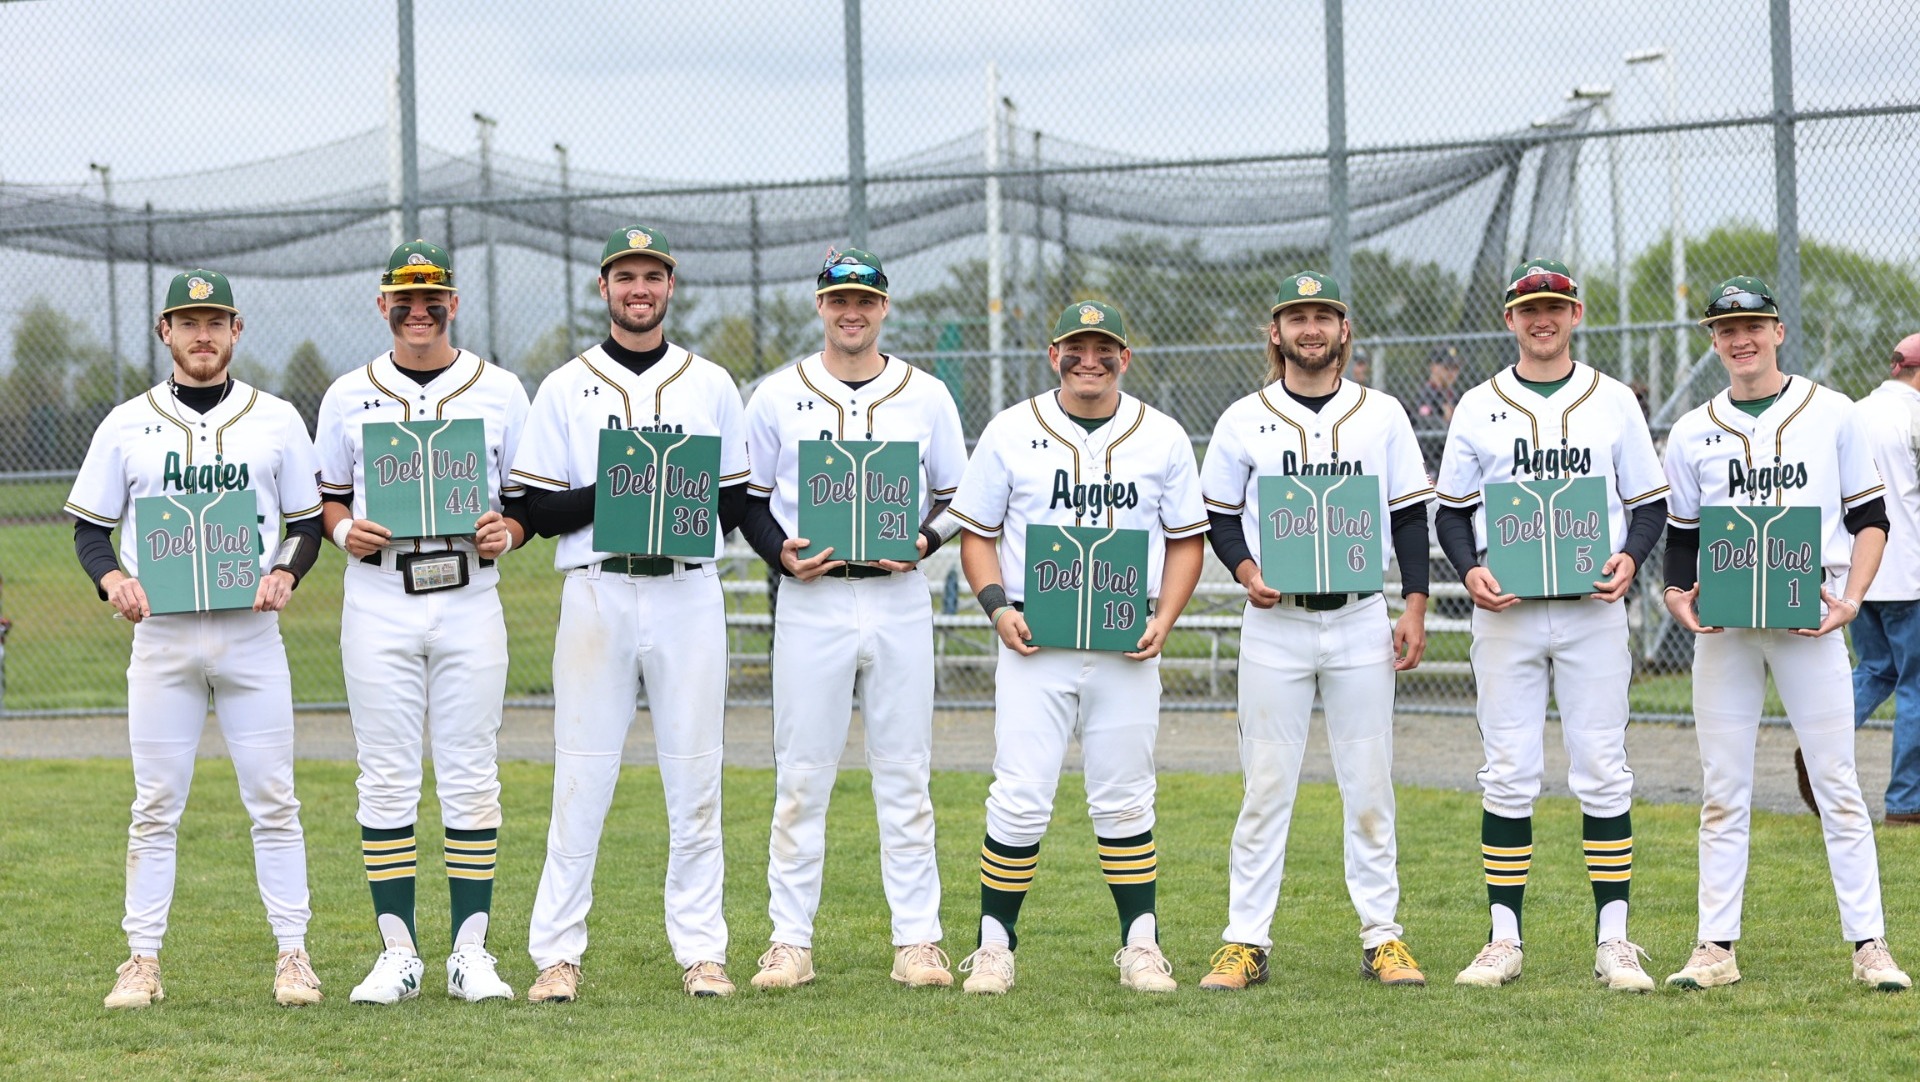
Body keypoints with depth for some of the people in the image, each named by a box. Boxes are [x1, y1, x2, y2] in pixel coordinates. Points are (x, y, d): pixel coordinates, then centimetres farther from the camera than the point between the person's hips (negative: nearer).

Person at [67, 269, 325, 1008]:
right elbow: (90, 527, 10)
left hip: (251, 634, 0)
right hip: (161, 634, 0)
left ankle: (292, 955, 5)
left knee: (272, 799, -1)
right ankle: (143, 960, 6)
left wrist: (287, 572, -9)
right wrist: (111, 577, -10)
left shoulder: (277, 420, 8)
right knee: (156, 804, 1)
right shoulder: (127, 425, 8)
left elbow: (309, 522, 11)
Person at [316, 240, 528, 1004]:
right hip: (378, 604, 1)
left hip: (470, 602, 0)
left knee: (470, 780, 0)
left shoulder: (500, 392, 7)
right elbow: (328, 498, 15)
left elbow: (529, 499, 11)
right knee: (386, 780, 0)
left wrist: (507, 532, -10)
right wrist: (344, 531, -7)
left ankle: (471, 951, 6)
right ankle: (397, 951, 7)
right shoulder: (348, 397, 9)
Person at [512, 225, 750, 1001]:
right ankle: (557, 954, 2)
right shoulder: (565, 388, 8)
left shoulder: (712, 385, 12)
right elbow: (538, 511, 3)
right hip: (597, 593, -1)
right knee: (581, 774, -3)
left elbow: (738, 506, 10)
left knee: (695, 777, 2)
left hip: (688, 594, 1)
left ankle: (701, 951, 8)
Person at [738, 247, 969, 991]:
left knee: (905, 775, 3)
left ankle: (918, 941, 8)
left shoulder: (926, 396, 7)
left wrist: (924, 541, -7)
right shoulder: (778, 395, 5)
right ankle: (790, 941, 6)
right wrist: (781, 553, -9)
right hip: (812, 602, -1)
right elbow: (746, 496, 9)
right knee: (800, 775, 0)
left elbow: (957, 497, 13)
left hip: (899, 601, 1)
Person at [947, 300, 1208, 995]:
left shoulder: (1163, 437, 6)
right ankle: (994, 945, 5)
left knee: (1124, 800, 5)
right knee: (1020, 799, -6)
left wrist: (1164, 619, -3)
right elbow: (976, 533, 8)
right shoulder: (1011, 432, 3)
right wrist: (997, 606, -9)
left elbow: (1186, 538, 11)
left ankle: (1140, 946, 14)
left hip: (1128, 651, 1)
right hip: (1033, 647, -1)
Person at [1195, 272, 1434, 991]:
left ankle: (1381, 937, 10)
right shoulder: (1244, 420, 4)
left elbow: (1410, 514, 9)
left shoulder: (1383, 416, 7)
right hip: (1276, 623, -1)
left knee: (1369, 785, 3)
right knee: (1266, 784, -1)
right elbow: (1218, 516, 8)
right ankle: (1246, 941, 3)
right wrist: (1247, 572, -11)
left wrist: (1415, 607, 0)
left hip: (1361, 620, 1)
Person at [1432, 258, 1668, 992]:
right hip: (1506, 614, 0)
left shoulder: (1614, 403, 7)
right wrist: (1470, 571, -9)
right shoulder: (1479, 408, 8)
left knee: (1602, 773, -1)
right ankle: (1504, 939, 7)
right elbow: (1451, 510, 10)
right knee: (1508, 776, 1)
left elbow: (1650, 502, 9)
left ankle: (1613, 940, 3)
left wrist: (1630, 557, -11)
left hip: (1592, 610, 0)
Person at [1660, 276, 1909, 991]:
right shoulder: (1693, 433, 9)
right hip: (1722, 628, 2)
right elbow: (1680, 535, 14)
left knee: (1837, 784, -3)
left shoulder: (1833, 414, 4)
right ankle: (1716, 948, 8)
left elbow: (1869, 516, 6)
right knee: (1723, 791, 4)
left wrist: (1851, 598, -7)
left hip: (1809, 621, -2)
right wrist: (1677, 597, -5)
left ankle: (1869, 945, 0)